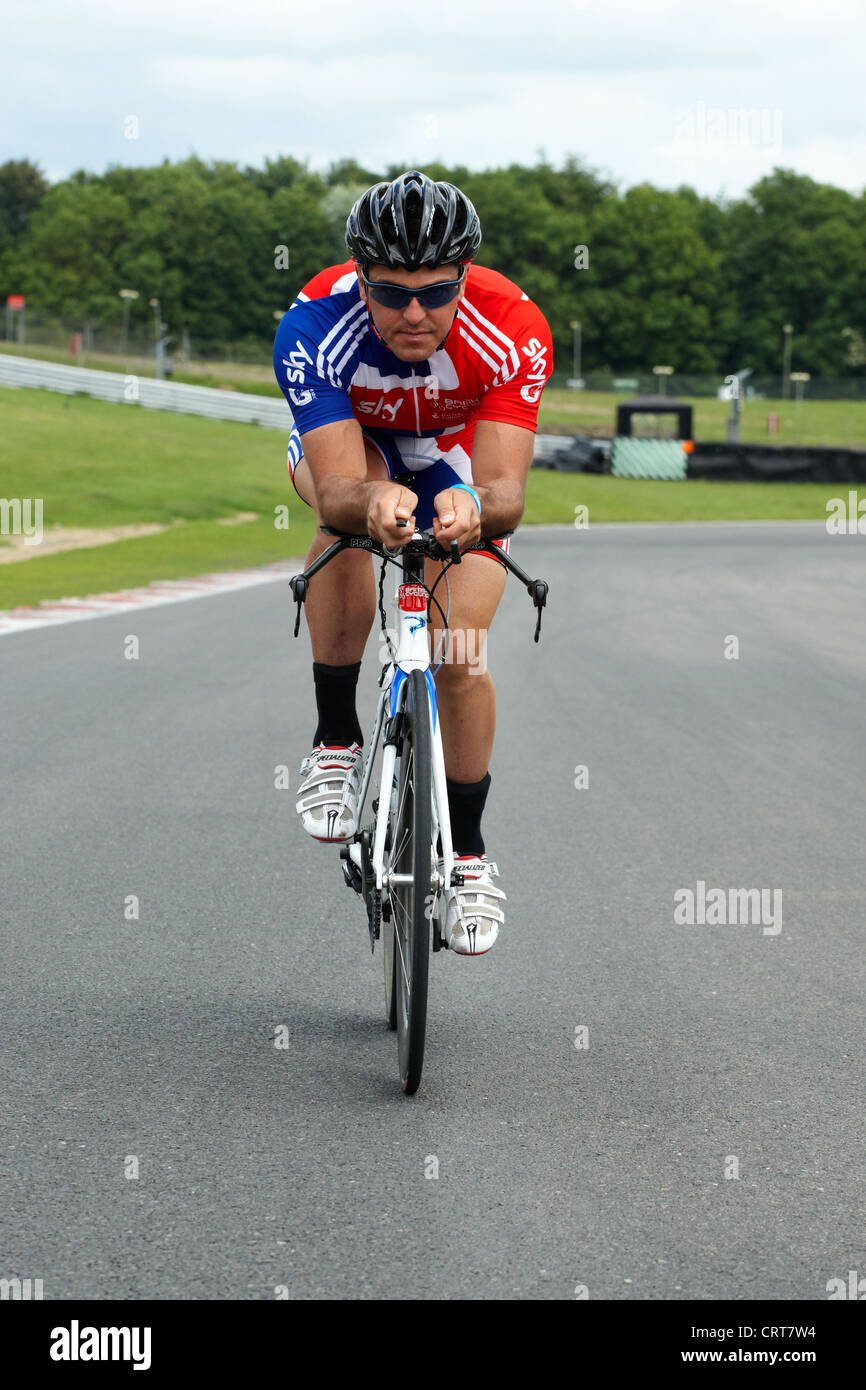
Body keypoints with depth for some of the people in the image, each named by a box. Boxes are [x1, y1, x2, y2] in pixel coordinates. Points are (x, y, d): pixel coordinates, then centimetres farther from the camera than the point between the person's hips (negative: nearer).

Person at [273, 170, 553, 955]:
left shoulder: (512, 331, -36)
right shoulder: (316, 326, -37)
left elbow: (506, 490, -43)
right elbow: (339, 489, -43)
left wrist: (476, 507, -66)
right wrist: (370, 501, -67)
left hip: (461, 466, 0)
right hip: (348, 444, 0)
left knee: (460, 658, -12)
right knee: (352, 516, -35)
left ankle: (469, 854, 13)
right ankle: (336, 744, -20)